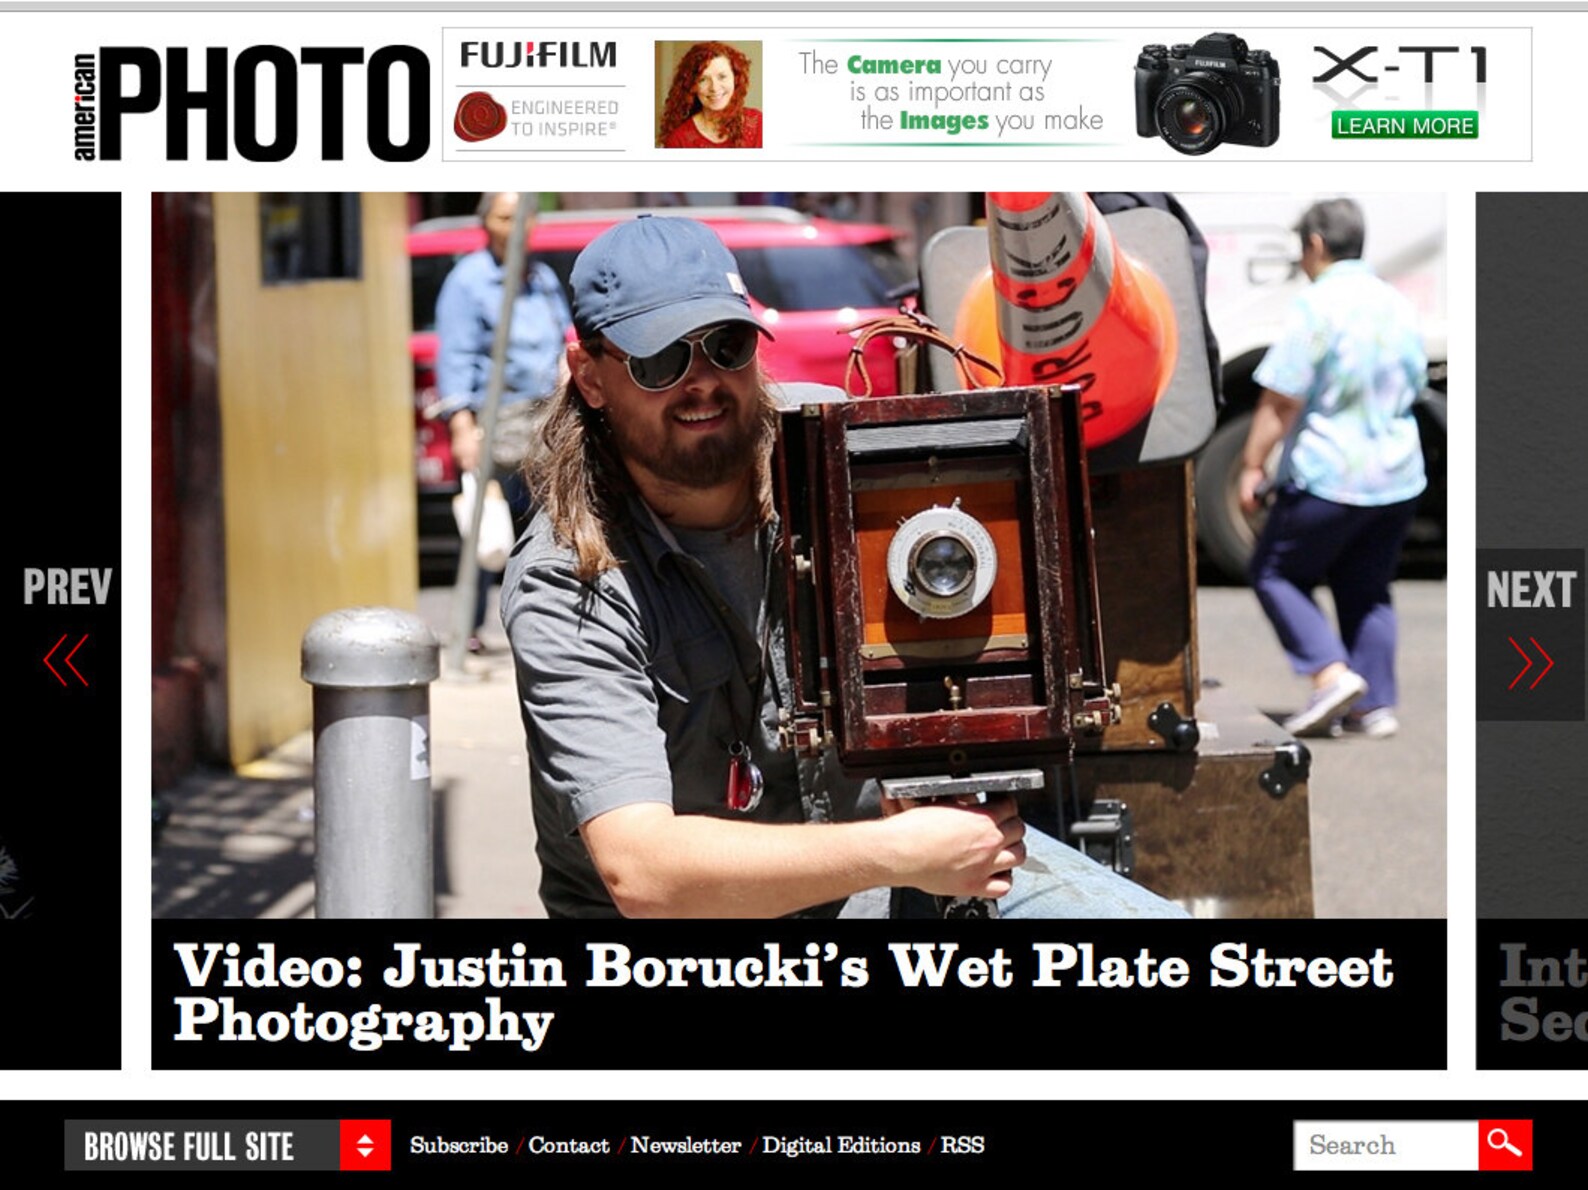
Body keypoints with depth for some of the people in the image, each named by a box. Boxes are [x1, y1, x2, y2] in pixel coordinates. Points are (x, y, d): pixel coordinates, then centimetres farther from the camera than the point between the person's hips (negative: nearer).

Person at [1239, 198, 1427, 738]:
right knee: (1367, 588, 16)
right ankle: (1376, 705, 11)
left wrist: (1252, 466, -7)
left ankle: (1331, 672, -7)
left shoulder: (1318, 306, -14)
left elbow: (1280, 399, -15)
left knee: (1275, 572, 9)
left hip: (1328, 476, -7)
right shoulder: (1397, 305, 8)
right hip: (1398, 476, 7)